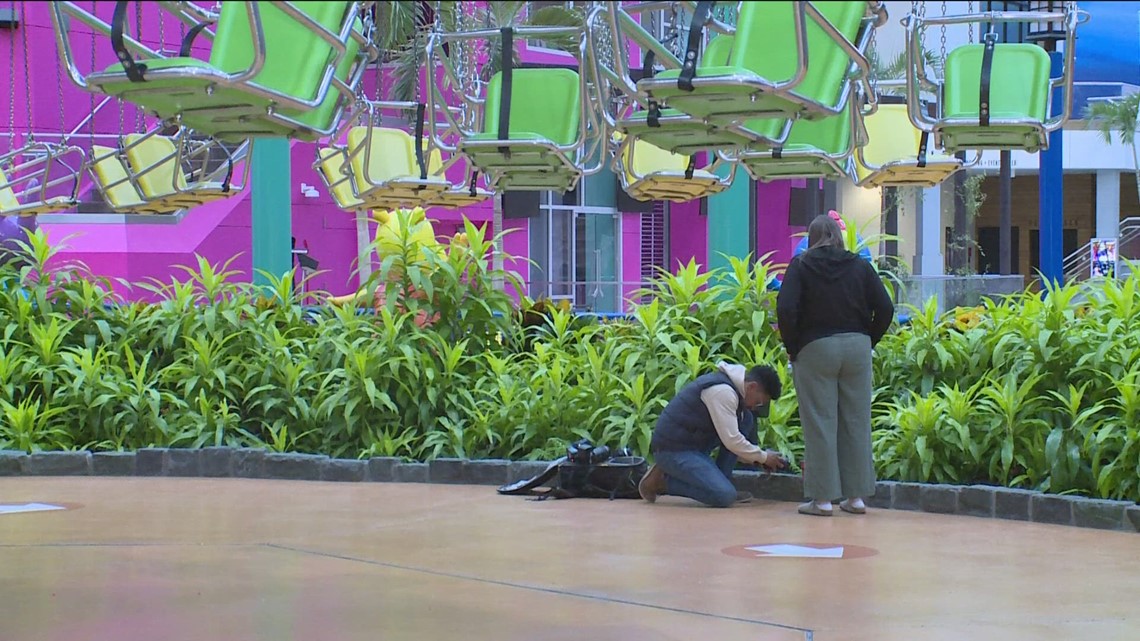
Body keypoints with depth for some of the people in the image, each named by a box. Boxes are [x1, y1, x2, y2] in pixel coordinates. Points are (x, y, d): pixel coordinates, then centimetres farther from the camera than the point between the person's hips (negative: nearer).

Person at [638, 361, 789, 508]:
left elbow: (730, 435, 23)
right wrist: (763, 457, -6)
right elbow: (731, 440, -19)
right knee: (725, 497, -22)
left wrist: (758, 457, 15)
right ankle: (662, 480, -5)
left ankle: (720, 483, 6)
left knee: (745, 419, 7)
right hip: (673, 450, -10)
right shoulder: (722, 391, -19)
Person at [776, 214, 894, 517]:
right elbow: (885, 308, 0)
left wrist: (792, 348, -2)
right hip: (857, 348, 3)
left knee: (820, 423, 0)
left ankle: (822, 498, 1)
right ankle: (856, 496, 12)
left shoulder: (800, 266, -2)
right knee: (856, 422, 8)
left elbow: (785, 309, -13)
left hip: (815, 349, -3)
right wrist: (868, 341, 10)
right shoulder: (860, 266, 5)